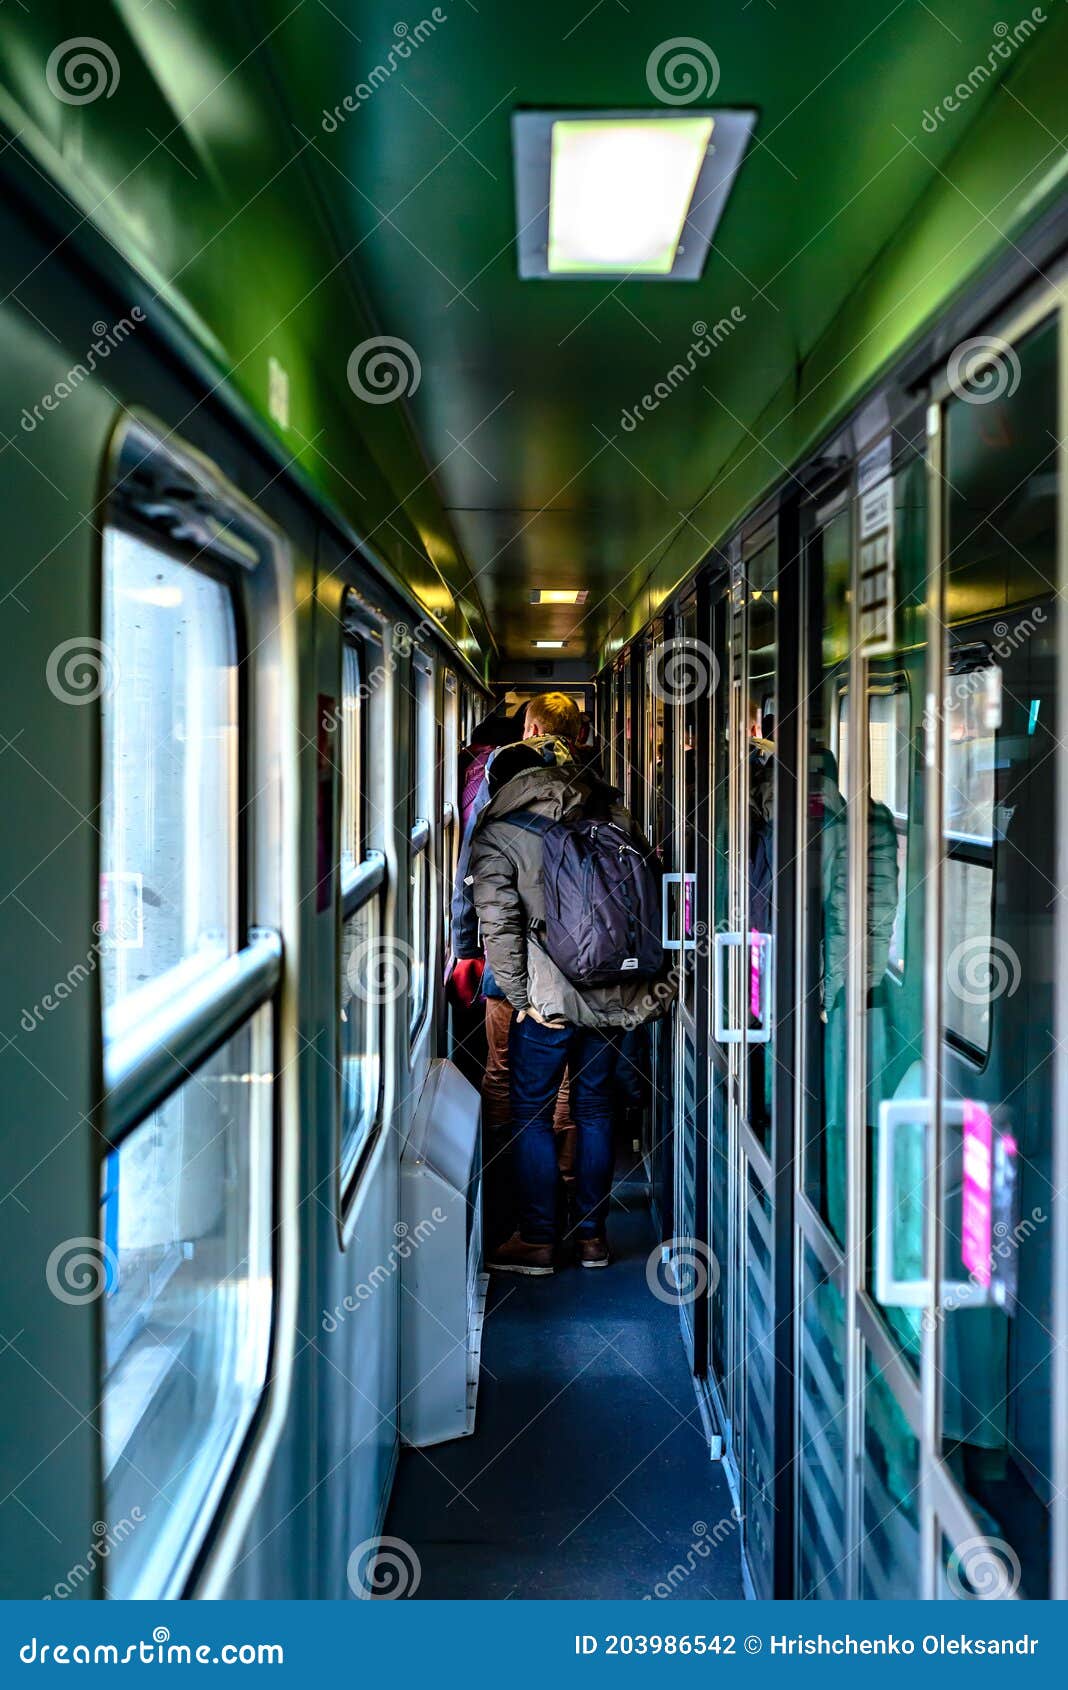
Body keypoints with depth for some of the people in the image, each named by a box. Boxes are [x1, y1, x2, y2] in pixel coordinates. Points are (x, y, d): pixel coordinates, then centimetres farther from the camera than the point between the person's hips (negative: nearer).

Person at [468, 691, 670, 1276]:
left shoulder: (495, 834, -7)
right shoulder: (609, 807, 6)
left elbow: (499, 924, -15)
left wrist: (521, 998, -9)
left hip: (550, 997, -5)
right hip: (614, 993, 5)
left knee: (531, 1114, 8)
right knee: (595, 1109, 14)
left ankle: (536, 1240, 14)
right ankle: (593, 1235, 22)